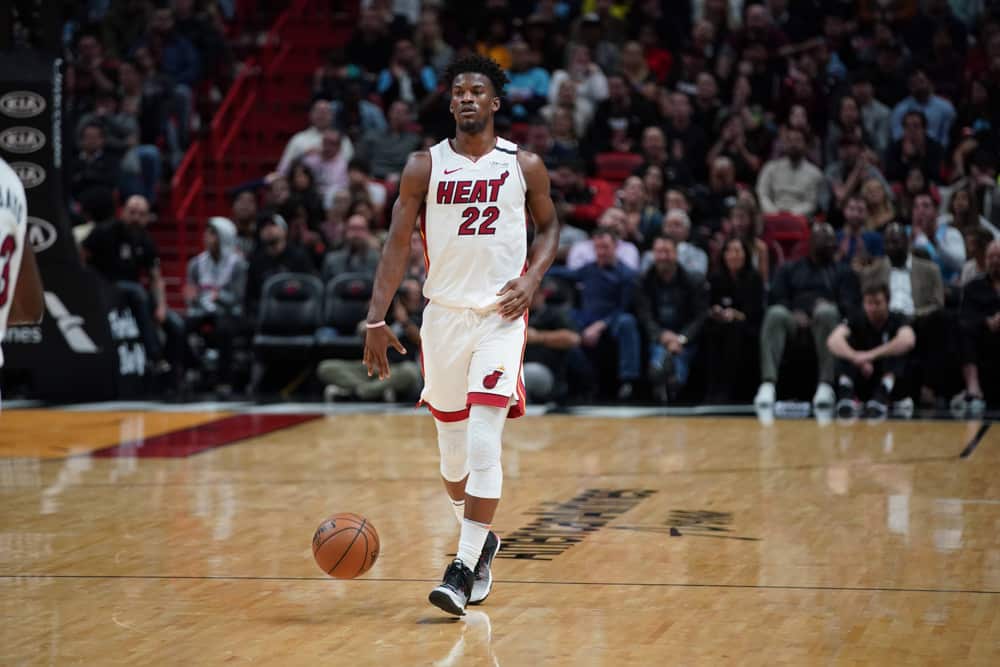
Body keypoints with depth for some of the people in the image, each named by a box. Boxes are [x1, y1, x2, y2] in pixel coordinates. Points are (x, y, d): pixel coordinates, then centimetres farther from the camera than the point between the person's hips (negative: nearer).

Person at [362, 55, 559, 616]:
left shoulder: (525, 166, 2)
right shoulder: (425, 167, 3)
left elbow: (550, 225, 15)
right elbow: (399, 243, 3)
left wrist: (532, 278, -4)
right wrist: (377, 319, -5)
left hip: (501, 315, -2)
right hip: (444, 313, 2)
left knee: (484, 442, -14)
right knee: (452, 443, 11)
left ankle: (464, 569, -12)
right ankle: (480, 540, 35)